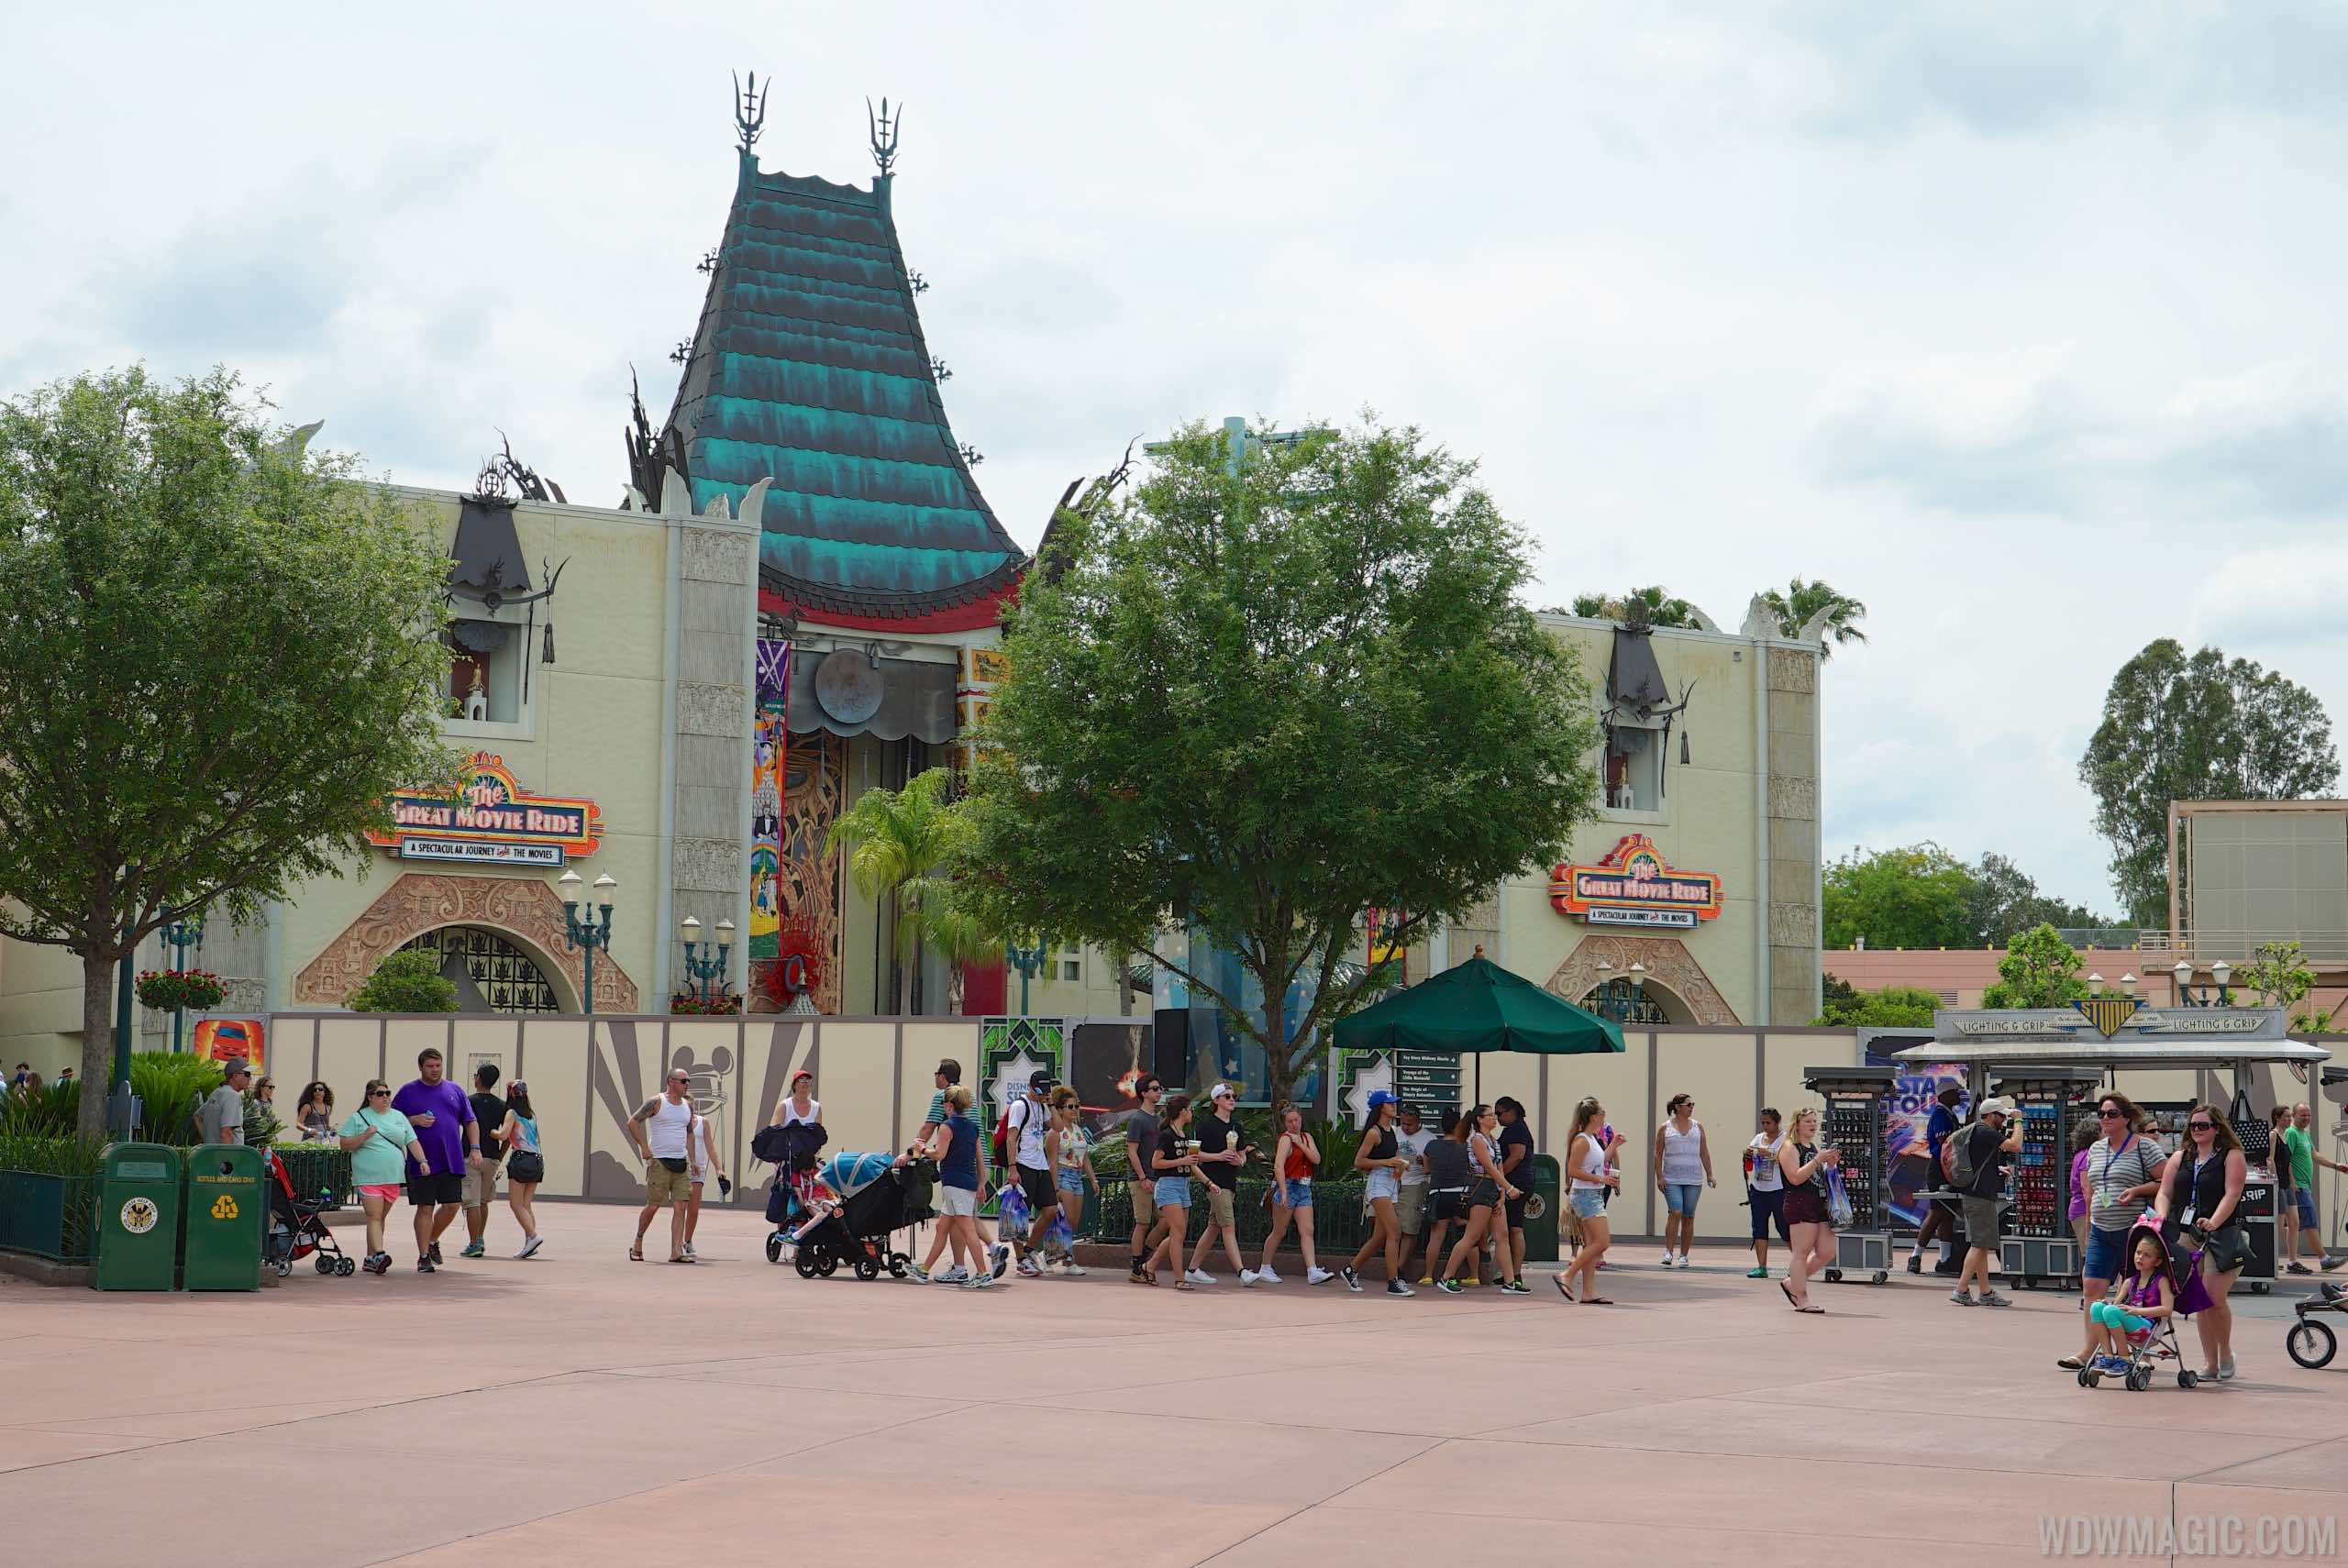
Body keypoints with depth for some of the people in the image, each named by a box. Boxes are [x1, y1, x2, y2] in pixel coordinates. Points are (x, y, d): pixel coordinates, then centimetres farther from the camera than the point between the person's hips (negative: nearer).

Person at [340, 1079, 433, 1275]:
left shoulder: (399, 1117, 15)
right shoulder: (358, 1118, 3)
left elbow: (412, 1141, 14)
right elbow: (345, 1144, 0)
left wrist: (422, 1160, 0)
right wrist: (364, 1136, -15)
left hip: (393, 1177, 4)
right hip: (369, 1177, -4)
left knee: (380, 1218, 8)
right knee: (374, 1217, -13)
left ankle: (370, 1259, 14)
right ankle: (379, 1255, -23)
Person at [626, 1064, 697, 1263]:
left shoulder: (688, 1106, 14)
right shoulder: (656, 1102, -5)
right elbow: (632, 1122, -5)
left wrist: (692, 1159, 16)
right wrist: (644, 1147, -10)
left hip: (681, 1163, 5)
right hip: (659, 1162, -5)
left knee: (680, 1207, -5)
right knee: (653, 1206, -2)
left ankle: (676, 1251, -8)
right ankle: (637, 1244, 19)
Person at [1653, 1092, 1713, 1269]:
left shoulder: (1697, 1126, 10)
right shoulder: (1665, 1128, 3)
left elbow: (1704, 1152, 12)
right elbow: (1658, 1154, 4)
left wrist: (1709, 1174, 6)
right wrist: (1659, 1177, -5)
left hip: (1693, 1179, 2)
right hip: (1672, 1179, -2)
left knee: (1688, 1217, 3)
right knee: (1675, 1213, -17)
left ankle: (1683, 1255, 10)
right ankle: (1668, 1251, -8)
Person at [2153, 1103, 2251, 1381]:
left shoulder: (2232, 1156, 1)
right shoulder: (2180, 1158, 16)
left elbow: (2232, 1195, -11)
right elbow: (2164, 1193, 11)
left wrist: (2213, 1222, -25)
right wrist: (2161, 1216, -10)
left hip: (2220, 1236, -5)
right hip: (2185, 1236, 5)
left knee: (2214, 1297, -15)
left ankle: (2226, 1353, 9)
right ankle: (2210, 1363, 13)